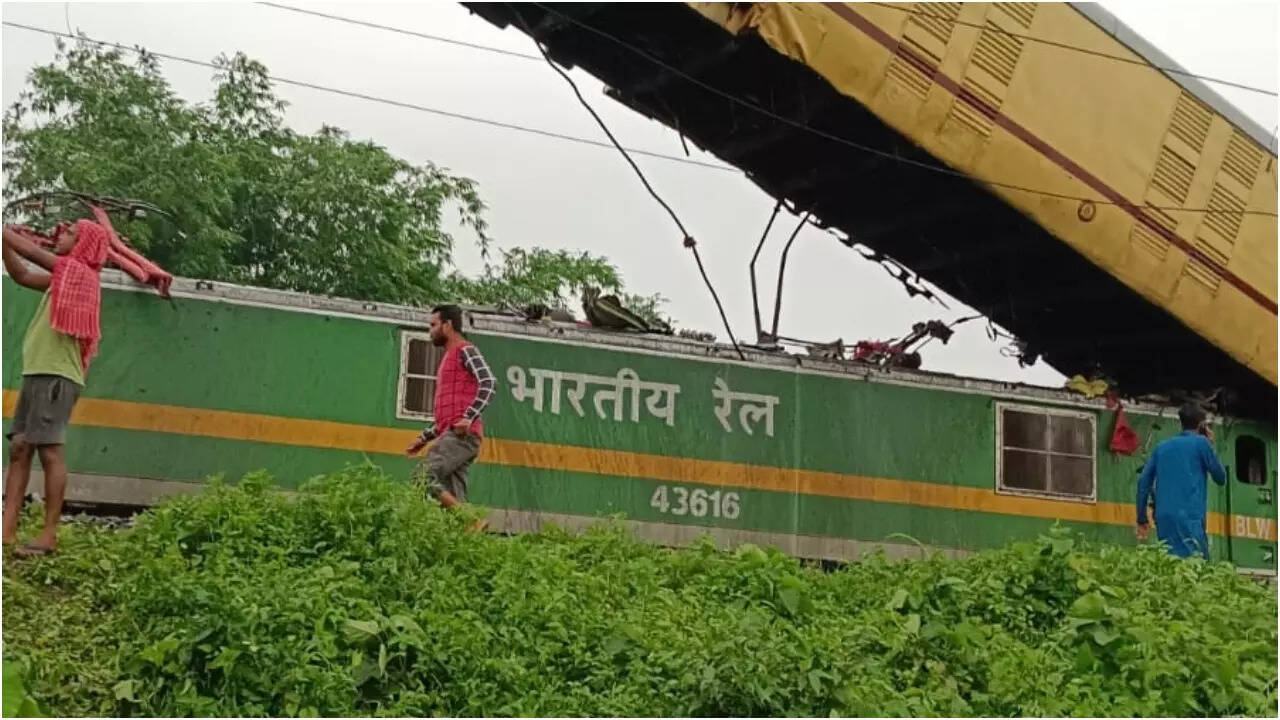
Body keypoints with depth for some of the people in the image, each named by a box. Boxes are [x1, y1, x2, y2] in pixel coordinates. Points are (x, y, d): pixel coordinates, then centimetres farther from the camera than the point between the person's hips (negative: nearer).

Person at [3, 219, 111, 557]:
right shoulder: (65, 278, 21)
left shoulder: (77, 272, -4)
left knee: (50, 452, -10)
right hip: (39, 374, 9)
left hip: (55, 376, -9)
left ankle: (49, 536, -11)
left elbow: (31, 250, -3)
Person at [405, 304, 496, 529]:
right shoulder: (450, 358, 29)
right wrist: (424, 438, 25)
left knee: (422, 476, -22)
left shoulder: (465, 351, 1)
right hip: (450, 436, 9)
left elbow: (488, 382, -16)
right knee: (453, 500, -1)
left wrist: (469, 417, -25)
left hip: (461, 435, -9)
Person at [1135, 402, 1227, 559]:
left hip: (1164, 518, 6)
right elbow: (1221, 477, 11)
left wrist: (1142, 519, 17)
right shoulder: (1201, 442, 3)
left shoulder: (1162, 447, 19)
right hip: (1189, 517, -6)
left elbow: (1144, 481, 13)